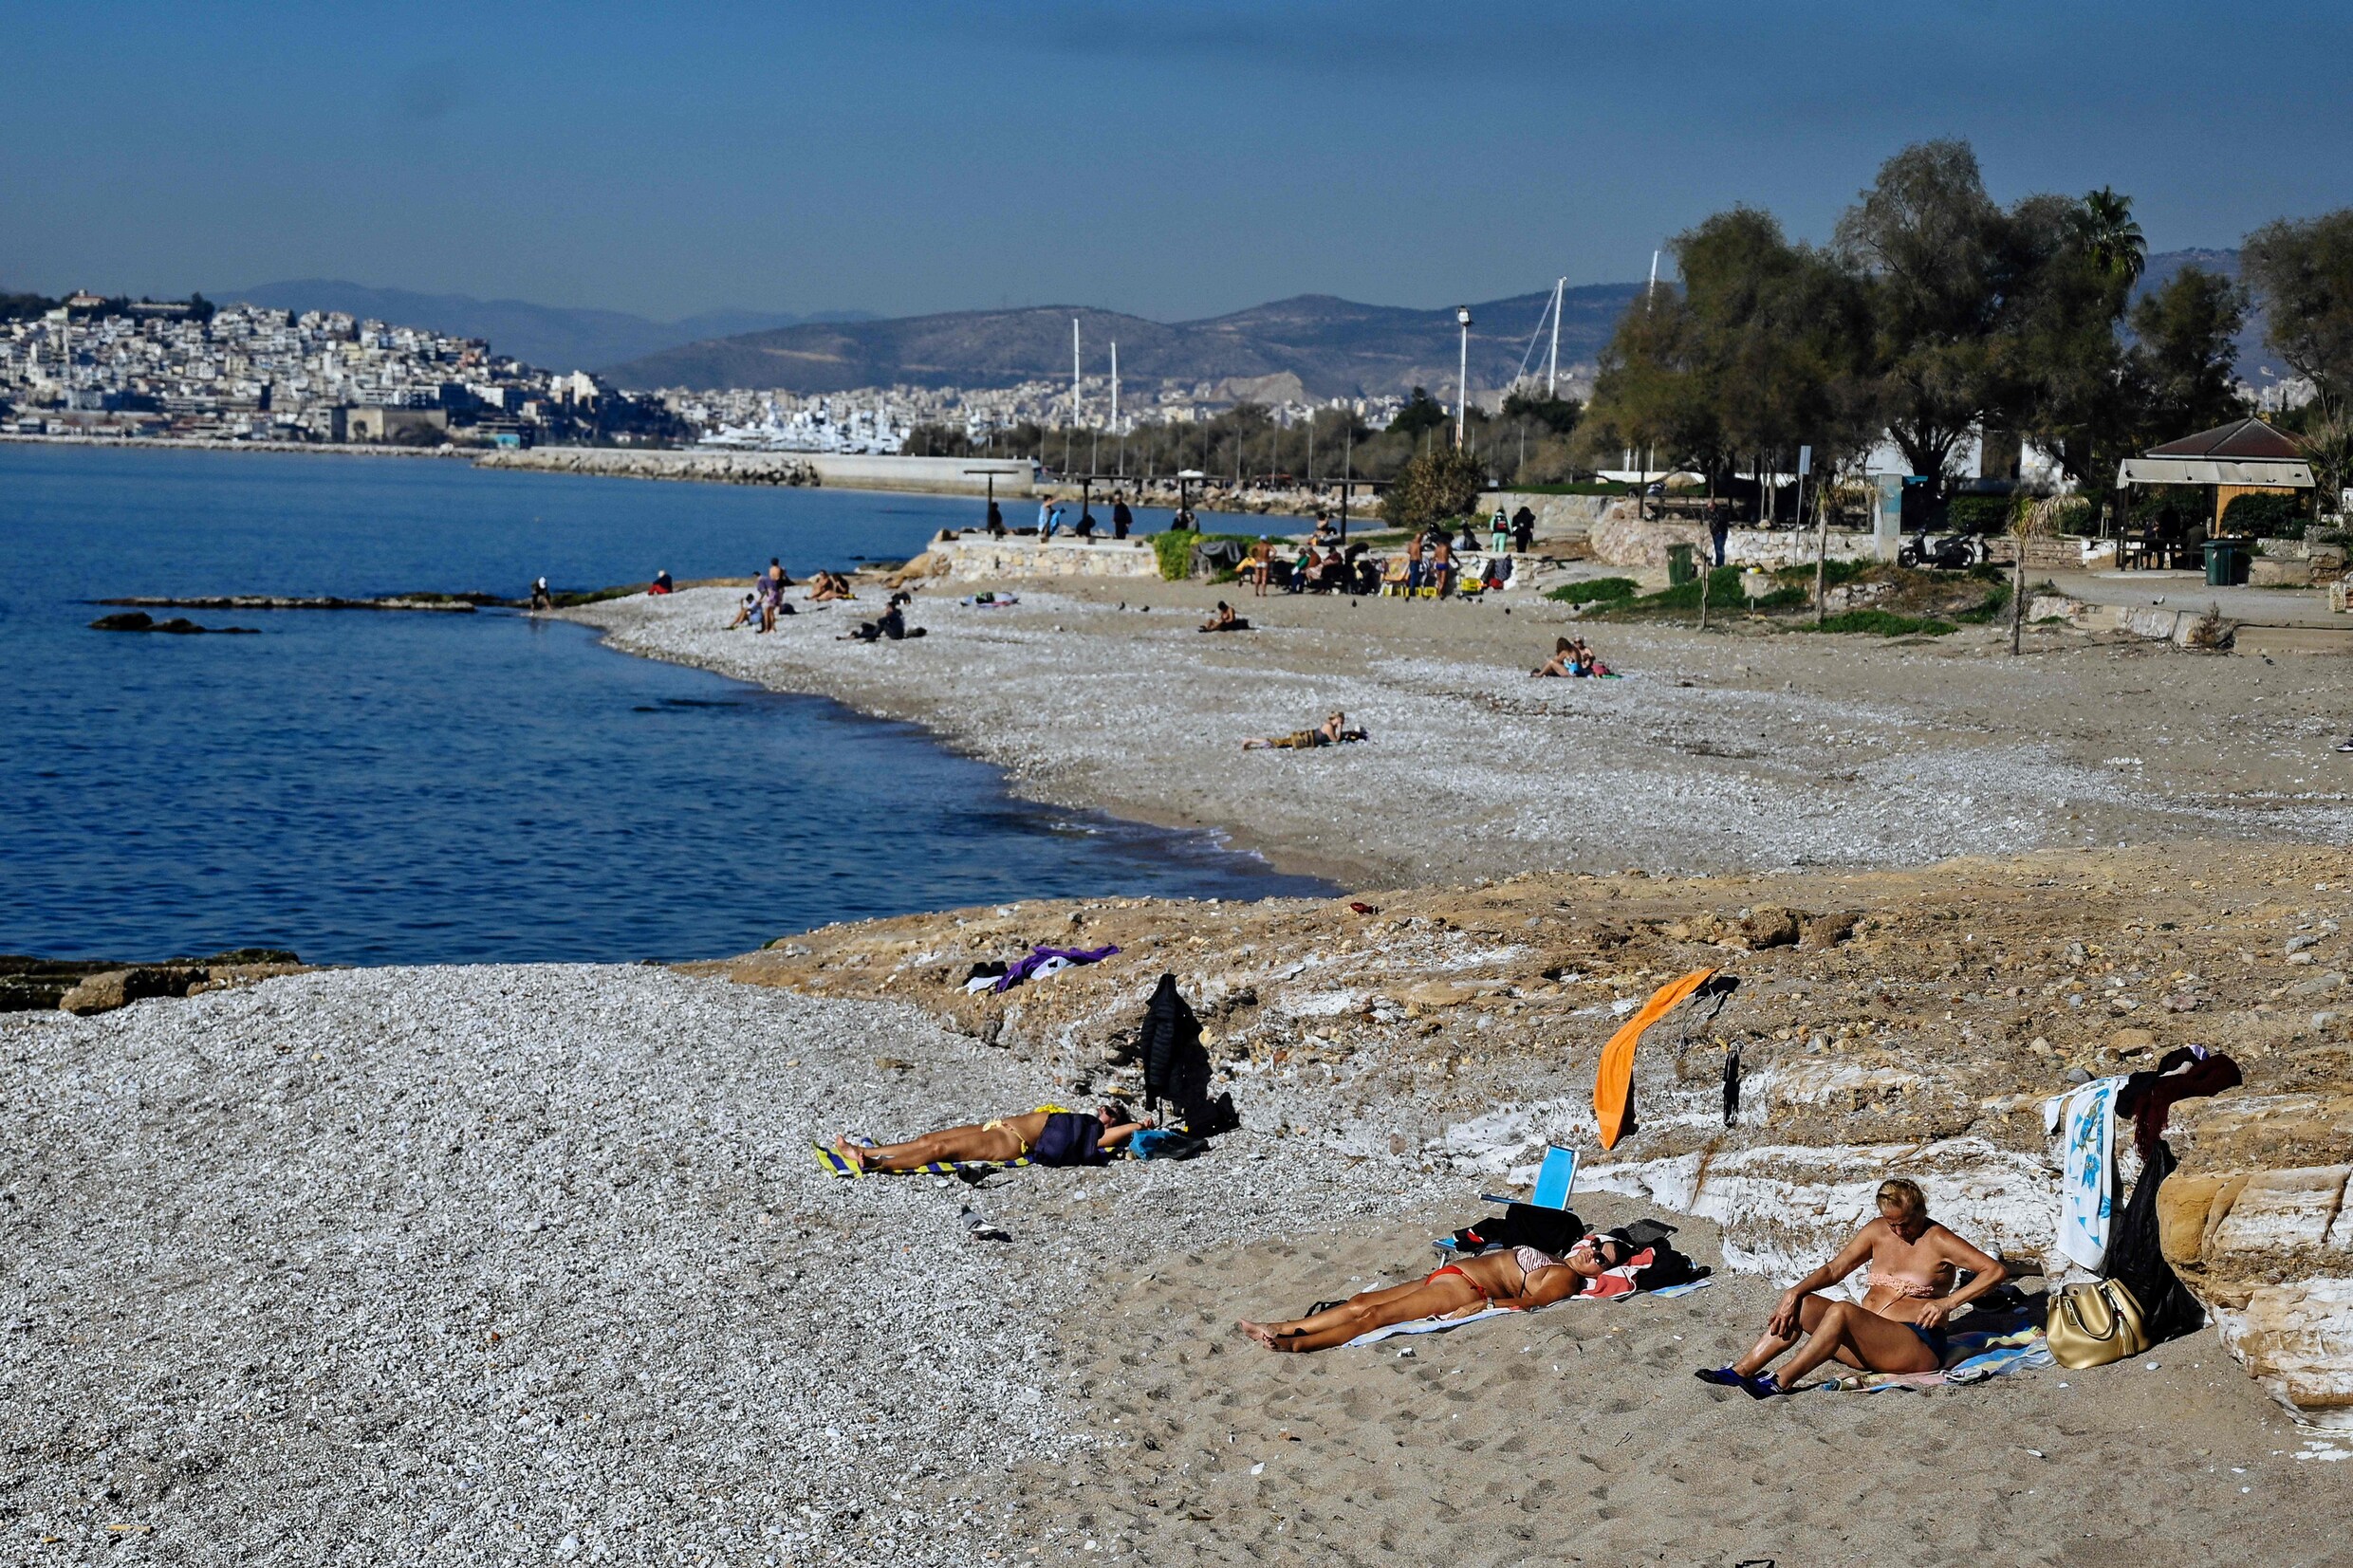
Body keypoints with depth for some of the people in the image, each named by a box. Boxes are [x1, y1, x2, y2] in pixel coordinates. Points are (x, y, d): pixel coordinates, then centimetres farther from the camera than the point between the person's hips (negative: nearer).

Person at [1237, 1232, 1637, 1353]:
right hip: (1448, 1275, 9)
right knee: (1361, 1302, -1)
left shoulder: (1565, 1278, -5)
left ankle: (1293, 1345, -28)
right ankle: (1279, 1329, -5)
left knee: (1375, 1314, -21)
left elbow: (1527, 1299, -18)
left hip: (1464, 1287, -9)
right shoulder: (1555, 1262, 24)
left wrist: (1486, 1303, -26)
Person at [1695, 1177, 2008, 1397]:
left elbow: (1996, 1271, -12)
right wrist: (1795, 1291, -10)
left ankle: (1781, 1382, -32)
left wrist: (1948, 1302, -22)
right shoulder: (1877, 1232, 12)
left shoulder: (1939, 1242, -5)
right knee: (1799, 1304, -11)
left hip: (1918, 1345, -7)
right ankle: (1741, 1371, -18)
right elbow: (1834, 1270, 8)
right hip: (1868, 1342, 7)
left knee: (1841, 1311, -32)